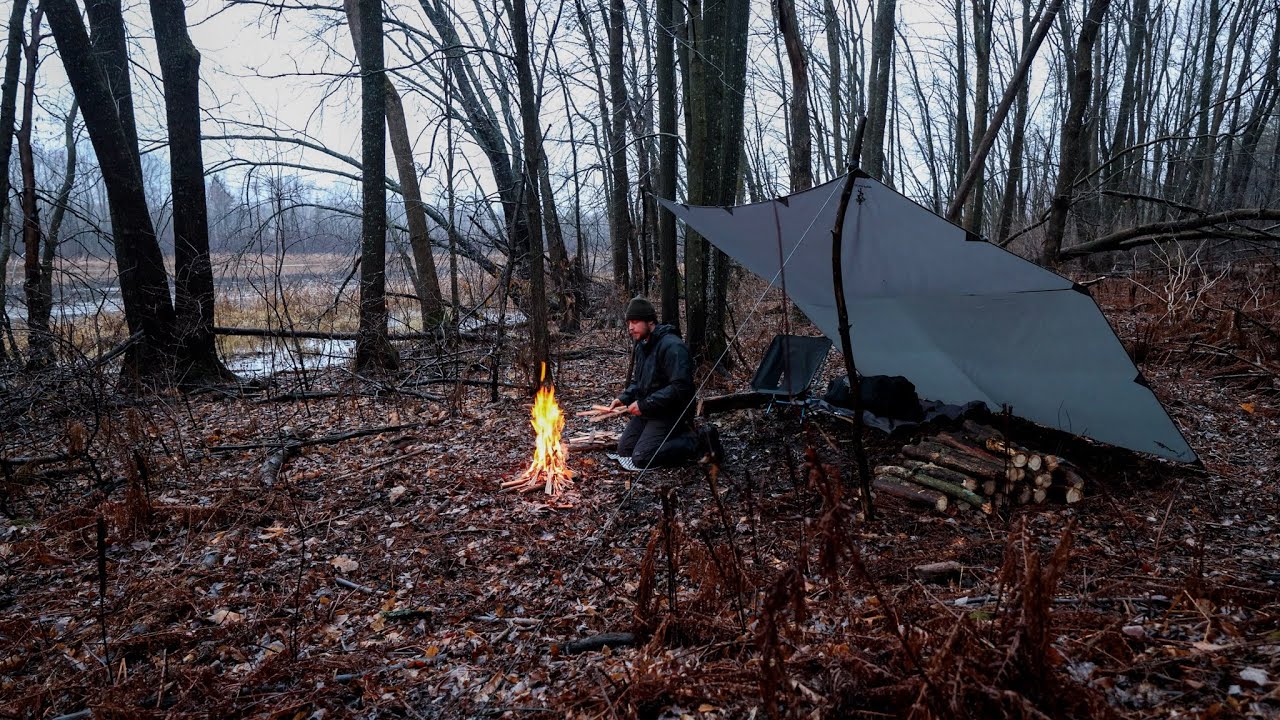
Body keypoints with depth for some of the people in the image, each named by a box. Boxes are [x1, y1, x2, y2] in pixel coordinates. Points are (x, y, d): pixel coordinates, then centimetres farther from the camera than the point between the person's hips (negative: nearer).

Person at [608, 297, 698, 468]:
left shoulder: (672, 346, -21)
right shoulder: (642, 346, 10)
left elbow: (680, 387, -29)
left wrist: (644, 405, -25)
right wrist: (624, 398, -2)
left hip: (670, 413, -9)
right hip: (647, 410, 9)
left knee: (641, 459, -18)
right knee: (624, 449, 8)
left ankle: (691, 442, -2)